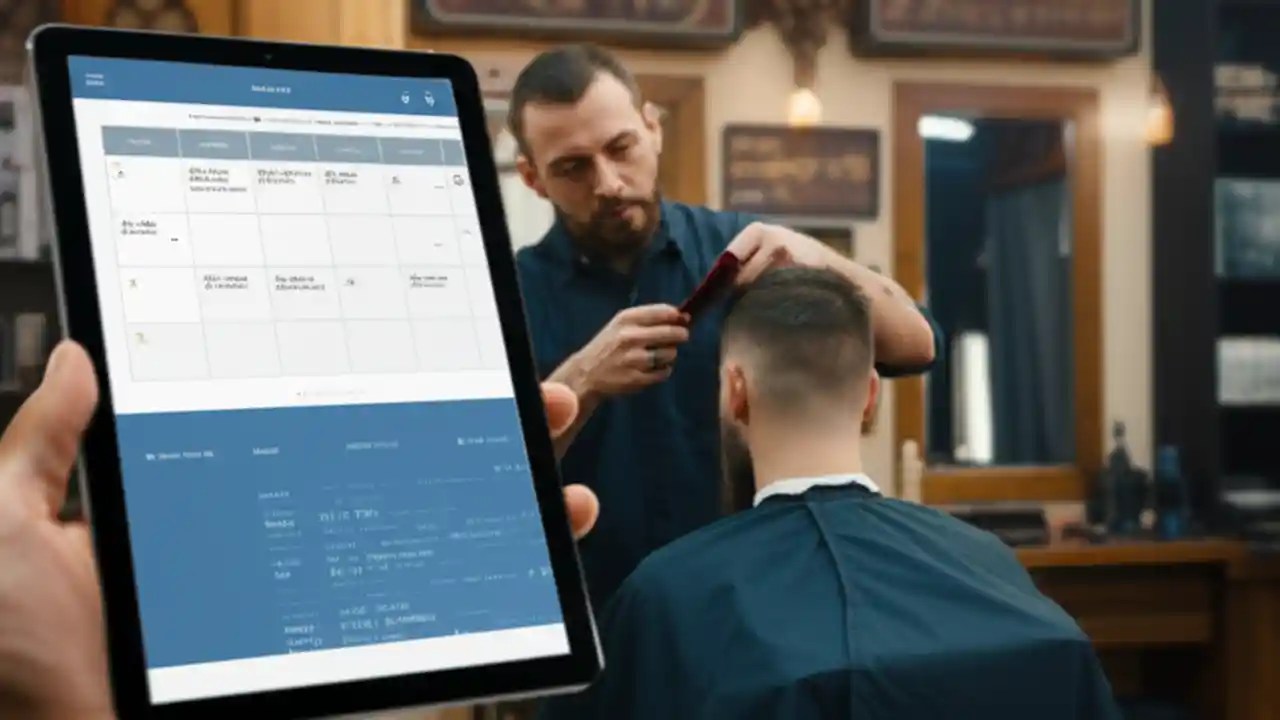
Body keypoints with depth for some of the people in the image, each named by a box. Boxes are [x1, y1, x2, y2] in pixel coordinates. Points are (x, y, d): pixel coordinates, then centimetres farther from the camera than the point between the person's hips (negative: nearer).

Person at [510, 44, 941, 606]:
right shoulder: (510, 295, -1)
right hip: (591, 617, -1)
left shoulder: (737, 247, 2)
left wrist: (819, 257, -18)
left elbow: (915, 346, -2)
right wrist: (581, 382, -23)